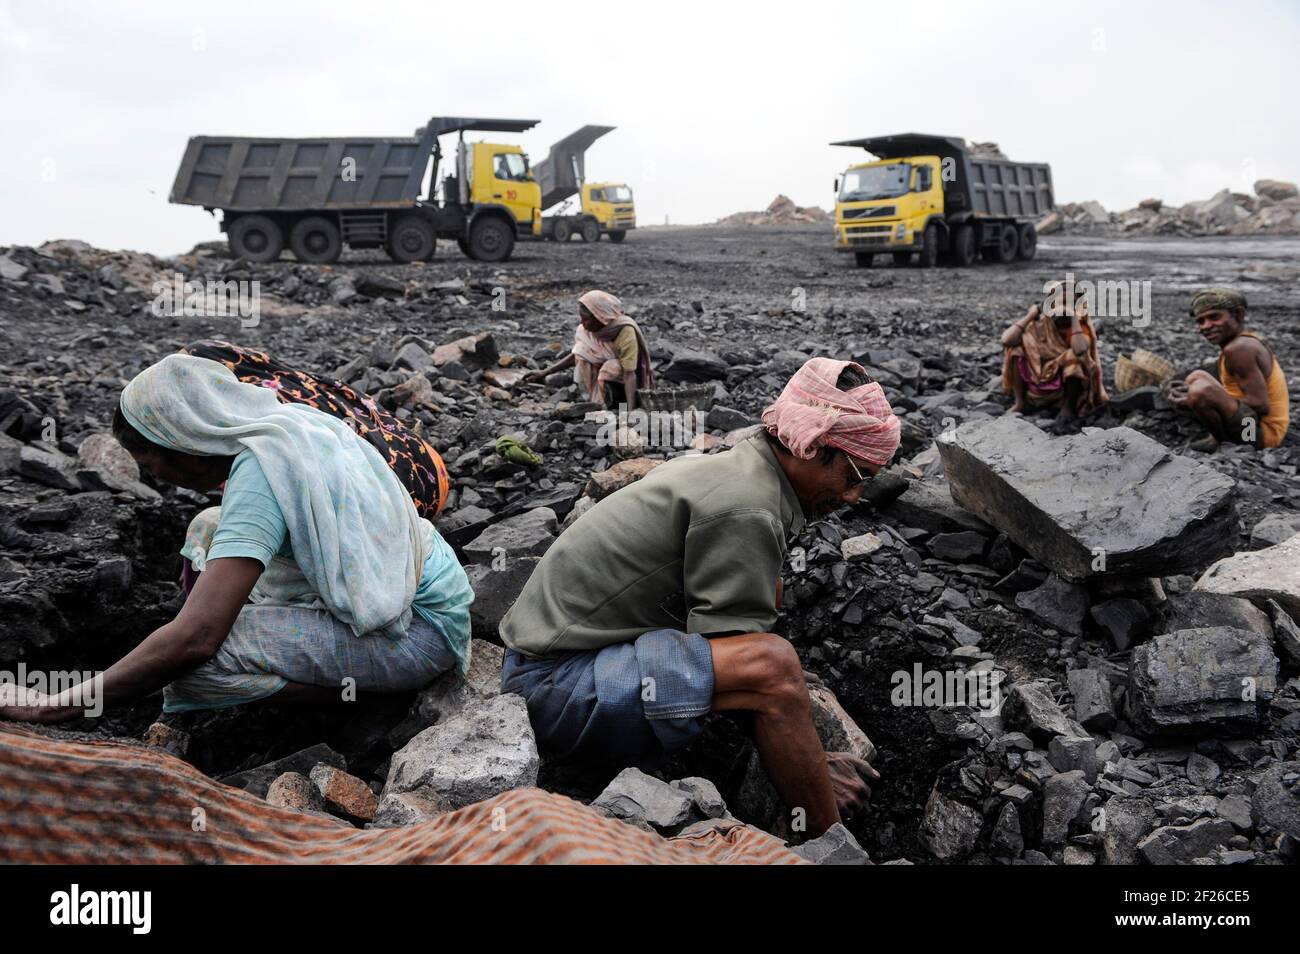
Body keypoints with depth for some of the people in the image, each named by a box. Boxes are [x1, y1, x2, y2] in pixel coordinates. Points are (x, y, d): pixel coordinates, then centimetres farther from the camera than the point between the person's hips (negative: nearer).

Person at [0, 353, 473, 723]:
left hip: (418, 630, -10)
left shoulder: (257, 473, -24)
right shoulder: (290, 418, 2)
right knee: (209, 529, 16)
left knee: (198, 662, -24)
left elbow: (195, 639, -30)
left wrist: (64, 705, -21)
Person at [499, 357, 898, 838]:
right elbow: (761, 670, -18)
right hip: (555, 688, -10)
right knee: (773, 661, -28)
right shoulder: (746, 510, -19)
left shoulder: (728, 466, 10)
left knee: (767, 588, 14)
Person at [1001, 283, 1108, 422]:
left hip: (1066, 384, -3)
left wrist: (1074, 319, -29)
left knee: (1077, 357, -31)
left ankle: (1068, 406, -14)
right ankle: (1019, 402, -9)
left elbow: (1080, 349, -38)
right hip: (1036, 384, 3)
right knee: (1015, 346, -15)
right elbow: (1006, 339, -21)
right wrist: (1030, 315, -17)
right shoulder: (1040, 322, -6)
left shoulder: (1081, 327, -13)